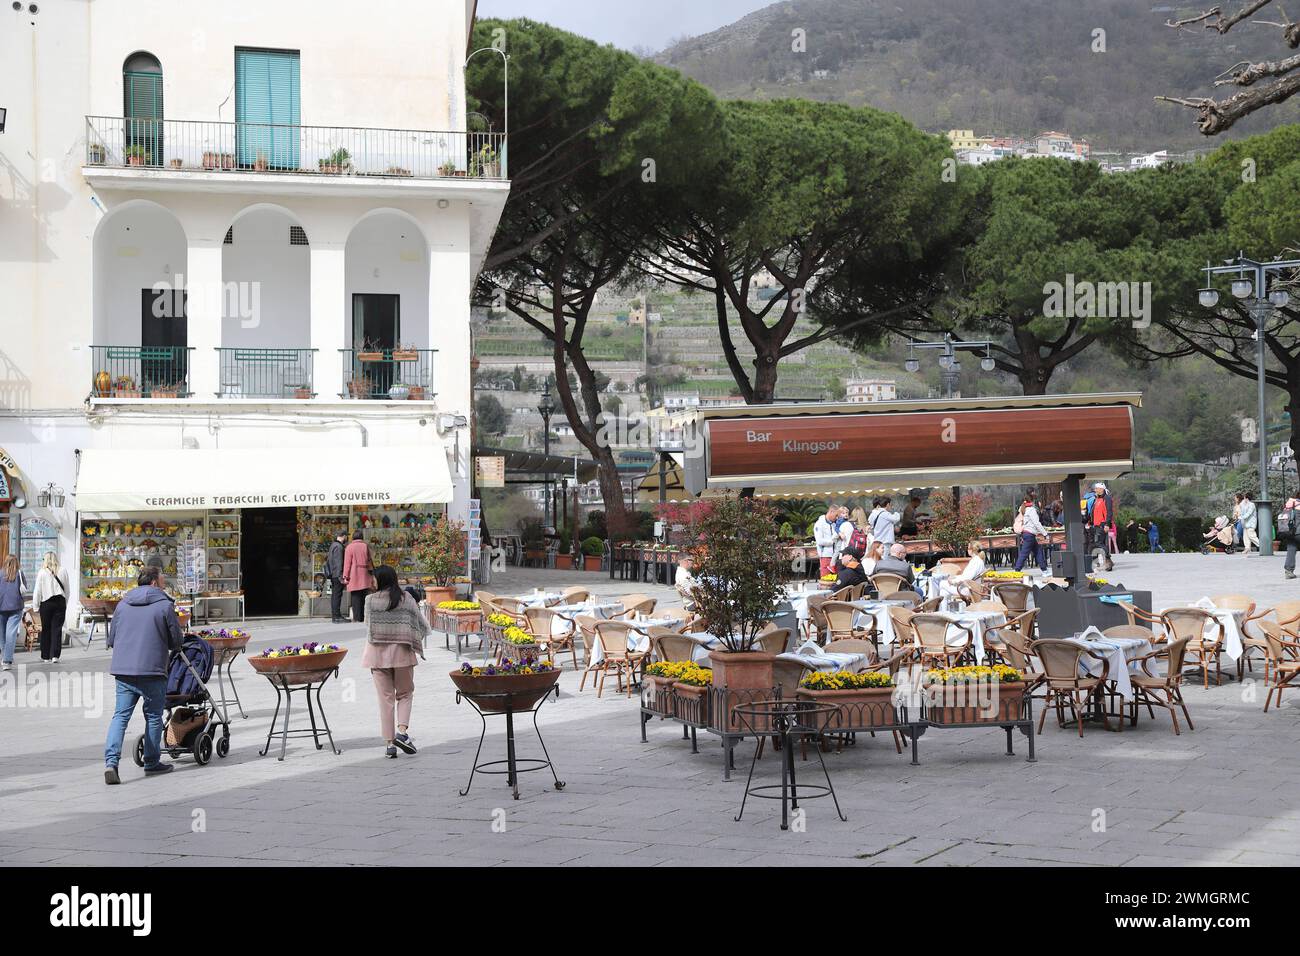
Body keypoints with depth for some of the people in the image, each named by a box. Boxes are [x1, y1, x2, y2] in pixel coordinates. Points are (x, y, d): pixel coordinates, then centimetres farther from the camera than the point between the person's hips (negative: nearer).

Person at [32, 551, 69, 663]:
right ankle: (55, 655, -7)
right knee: (57, 629, 1)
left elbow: (37, 591, -3)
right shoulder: (63, 572, 1)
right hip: (60, 602, 2)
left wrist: (36, 606, 4)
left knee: (46, 630, 8)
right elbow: (67, 590, 6)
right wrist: (65, 605, 14)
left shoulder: (42, 573, -7)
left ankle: (45, 656, 12)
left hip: (46, 603, -2)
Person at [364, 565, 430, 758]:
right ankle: (402, 731, -7)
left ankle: (389, 743, 5)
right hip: (402, 651, 0)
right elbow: (423, 626, 2)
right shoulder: (406, 599, -1)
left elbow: (368, 627, 0)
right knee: (405, 694, 14)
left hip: (378, 653, 0)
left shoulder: (371, 601, -4)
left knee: (385, 698, 5)